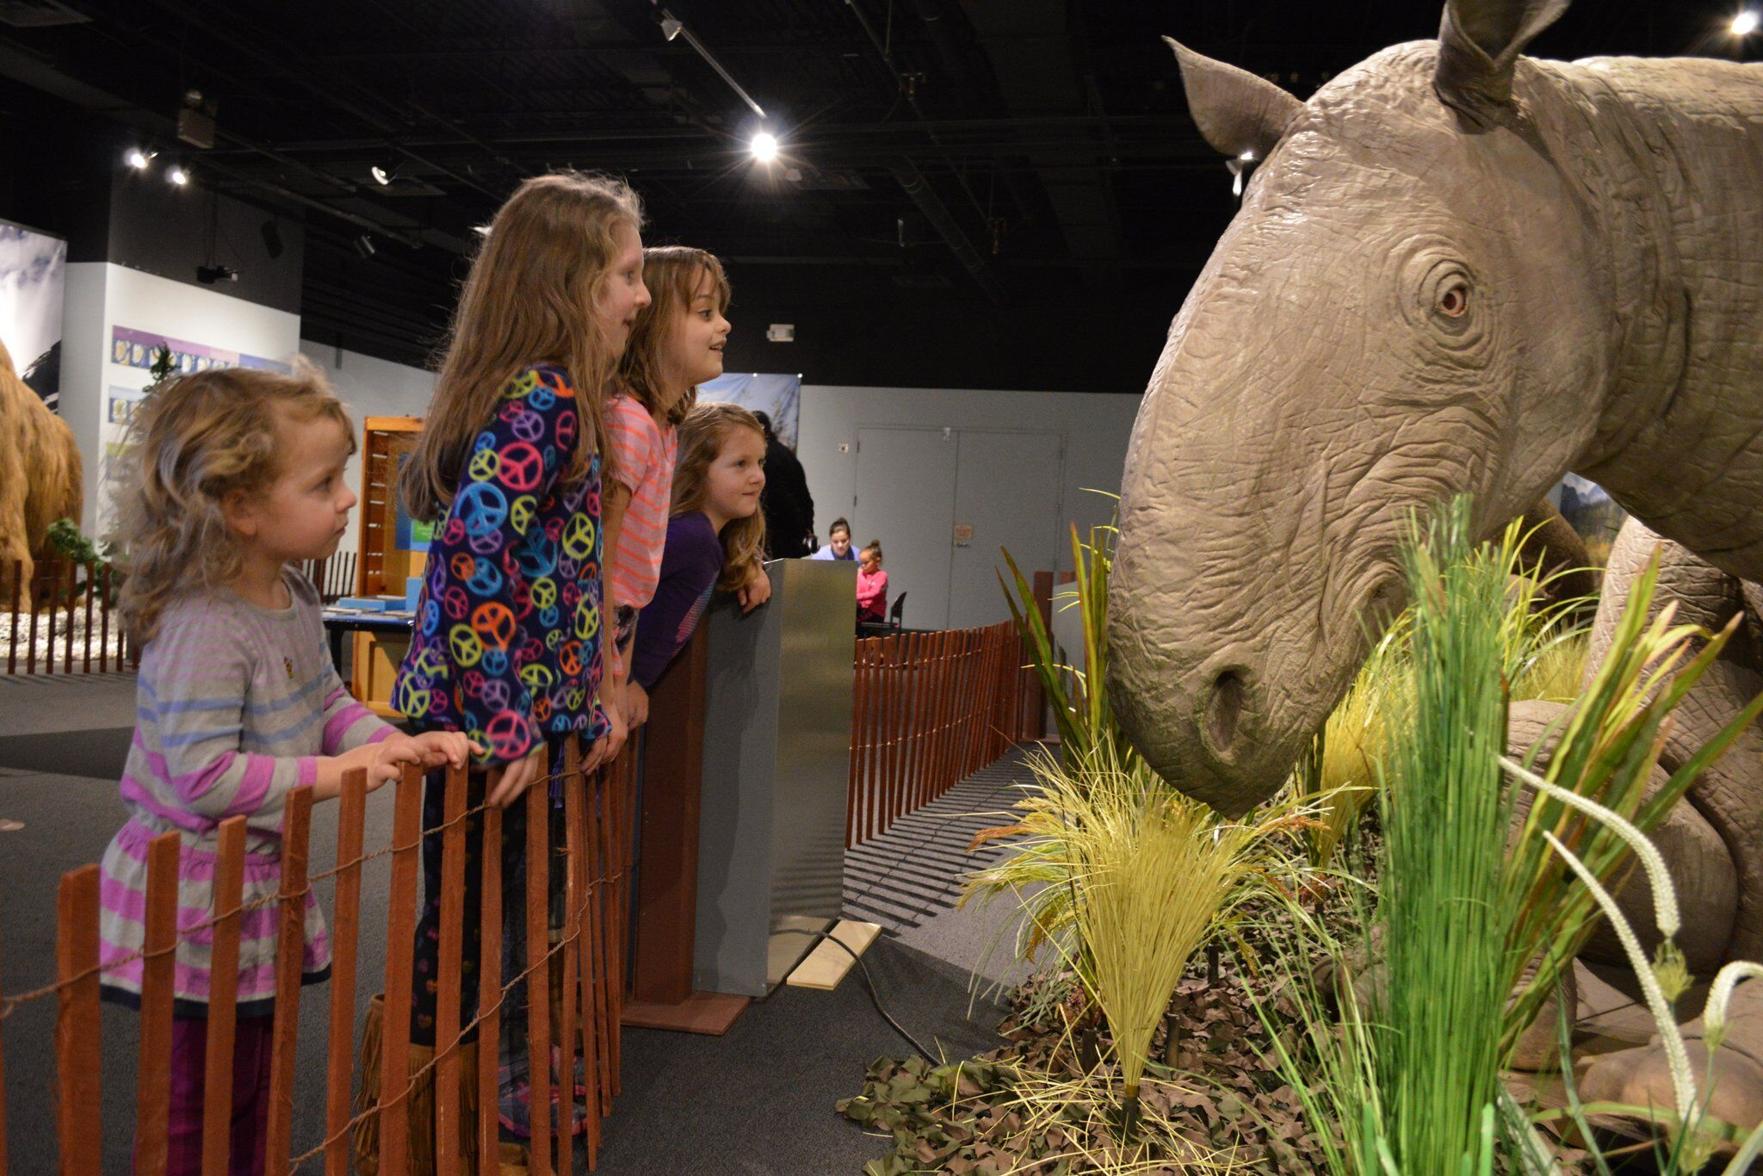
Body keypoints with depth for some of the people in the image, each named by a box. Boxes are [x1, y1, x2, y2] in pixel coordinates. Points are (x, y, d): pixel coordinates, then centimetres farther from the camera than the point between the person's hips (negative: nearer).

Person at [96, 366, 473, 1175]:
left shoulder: (293, 598, 2)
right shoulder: (202, 629, -27)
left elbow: (327, 700, 13)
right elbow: (201, 775, -30)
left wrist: (397, 745, -4)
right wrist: (333, 774, -23)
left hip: (262, 881, 9)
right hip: (199, 901, -9)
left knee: (251, 1086, 23)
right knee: (197, 1108, 7)